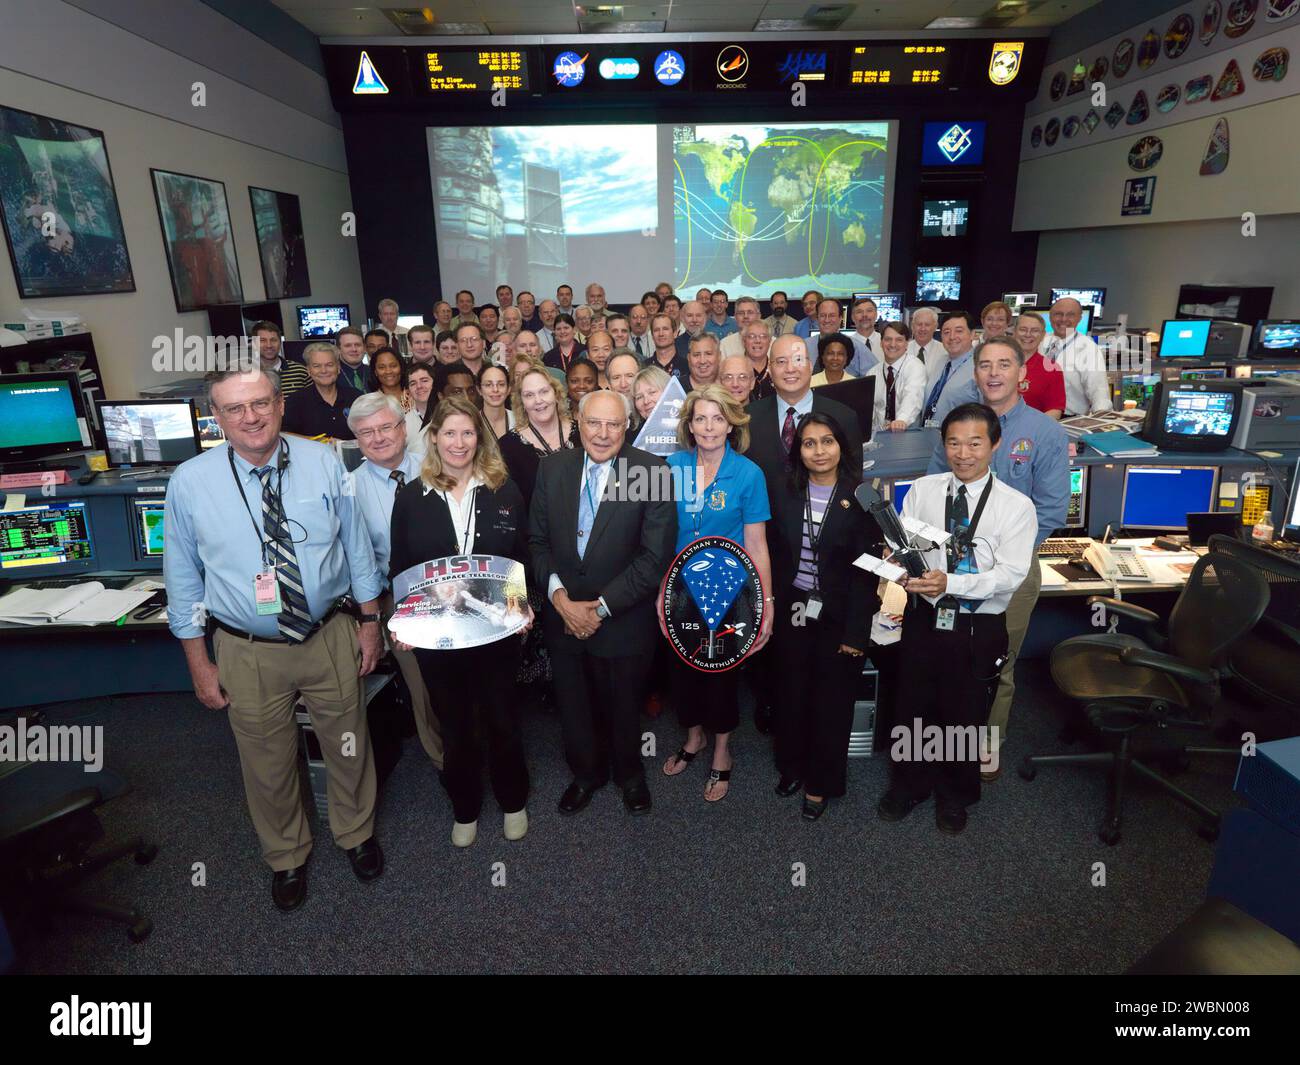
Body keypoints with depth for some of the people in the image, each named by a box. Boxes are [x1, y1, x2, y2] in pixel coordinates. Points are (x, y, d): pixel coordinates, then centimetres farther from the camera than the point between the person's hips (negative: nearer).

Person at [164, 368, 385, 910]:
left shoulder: (323, 462, -8)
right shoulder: (190, 482, -10)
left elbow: (356, 545, 0)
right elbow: (183, 576, -2)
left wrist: (370, 622, 2)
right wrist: (199, 664, 0)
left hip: (331, 638, 1)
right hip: (248, 653, 0)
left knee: (349, 746, 19)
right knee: (268, 765, 18)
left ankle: (356, 833, 48)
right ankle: (286, 857, 46)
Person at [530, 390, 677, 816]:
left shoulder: (652, 472, -16)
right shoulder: (553, 469, -2)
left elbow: (656, 556, -18)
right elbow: (537, 539, 1)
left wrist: (601, 606, -18)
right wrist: (558, 594, -13)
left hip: (623, 619, -3)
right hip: (562, 616, 3)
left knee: (624, 708, 20)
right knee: (574, 706, 22)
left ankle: (629, 773, 49)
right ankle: (586, 772, 49)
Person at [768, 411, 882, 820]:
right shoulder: (785, 495, 1)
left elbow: (867, 570, -11)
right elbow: (773, 558, 3)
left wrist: (856, 632, -13)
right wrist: (767, 613, -2)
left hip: (837, 618, -3)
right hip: (791, 613, 3)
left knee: (832, 702, 10)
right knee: (791, 695, 16)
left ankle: (821, 783, 30)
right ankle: (792, 766, 38)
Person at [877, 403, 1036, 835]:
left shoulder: (1015, 505, -7)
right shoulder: (922, 491, 0)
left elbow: (1010, 573, -16)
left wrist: (951, 583, -29)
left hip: (979, 629, -1)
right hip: (924, 618, 2)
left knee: (965, 714, 16)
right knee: (916, 707, 17)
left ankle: (955, 797, 41)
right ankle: (909, 785, 42)